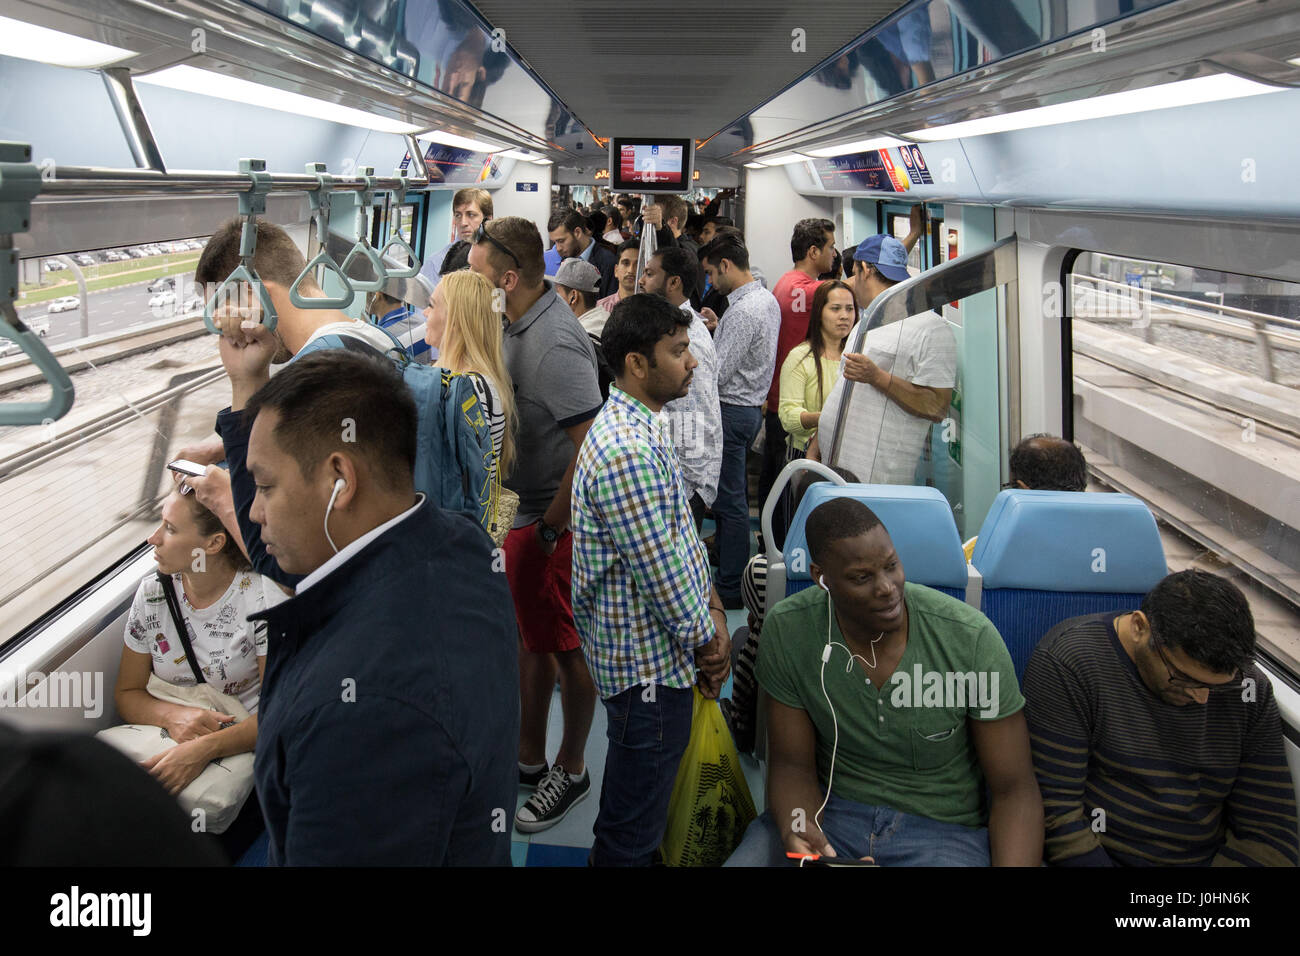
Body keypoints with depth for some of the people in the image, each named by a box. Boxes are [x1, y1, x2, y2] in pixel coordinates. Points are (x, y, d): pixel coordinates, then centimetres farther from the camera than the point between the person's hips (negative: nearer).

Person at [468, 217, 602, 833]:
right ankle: (529, 759, 37)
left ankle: (571, 771, 26)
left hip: (551, 519, -9)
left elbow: (592, 447, -27)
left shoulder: (555, 346, -25)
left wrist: (549, 528, -19)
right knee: (529, 636, 20)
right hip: (517, 509, 9)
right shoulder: (516, 323, 5)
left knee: (565, 648, 8)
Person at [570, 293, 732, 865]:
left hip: (656, 656, 10)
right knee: (634, 833, 7)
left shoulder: (641, 429, 8)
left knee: (633, 808, 28)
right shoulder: (627, 452, -27)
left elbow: (683, 529, 14)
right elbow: (662, 574, -24)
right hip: (651, 664, -10)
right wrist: (707, 643, -9)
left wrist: (712, 607, 6)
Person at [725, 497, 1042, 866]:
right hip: (830, 808, 1)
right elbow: (792, 765, -2)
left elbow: (1014, 789, -10)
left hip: (944, 827, -1)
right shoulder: (786, 631, -11)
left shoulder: (972, 638, -16)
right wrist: (794, 831, -23)